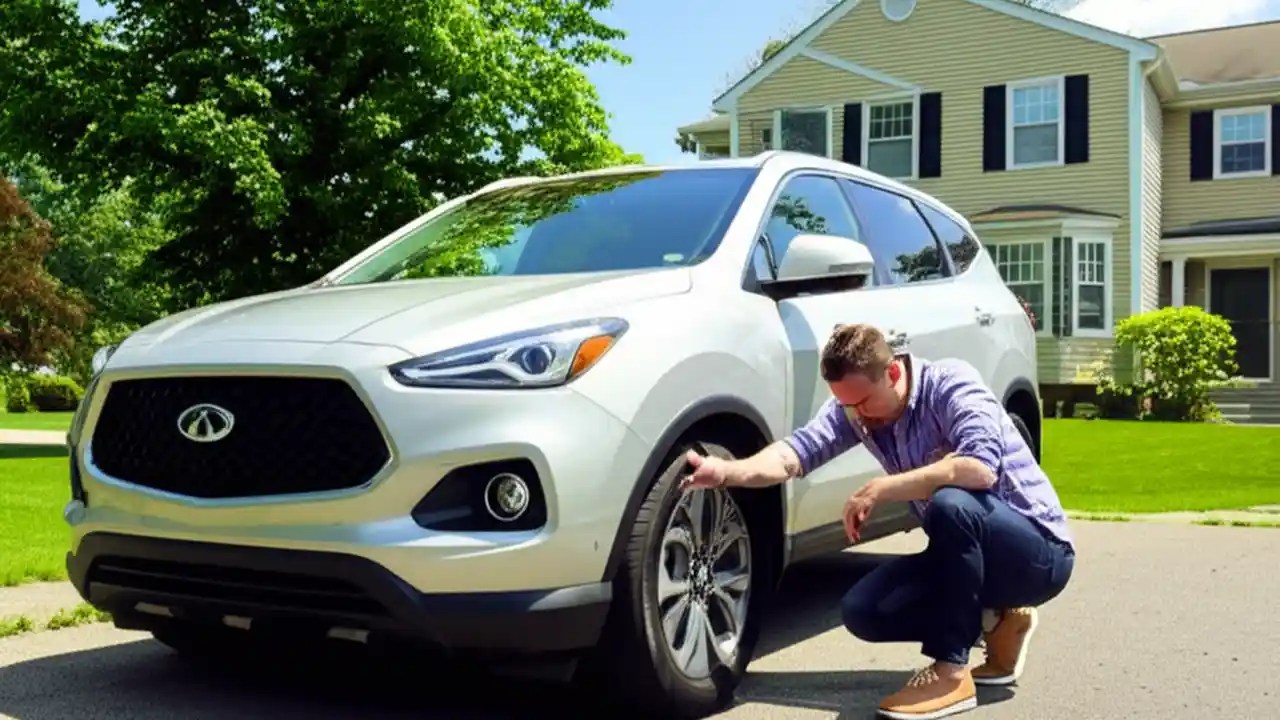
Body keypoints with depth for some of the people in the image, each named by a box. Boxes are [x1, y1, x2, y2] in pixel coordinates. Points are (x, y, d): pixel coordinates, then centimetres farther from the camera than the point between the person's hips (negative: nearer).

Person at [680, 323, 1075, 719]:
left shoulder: (951, 383, -23)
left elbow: (980, 468, -39)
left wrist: (878, 490, -32)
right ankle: (996, 623, 8)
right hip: (966, 551, 7)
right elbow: (793, 454, -18)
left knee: (951, 502, -37)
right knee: (862, 611, -9)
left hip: (1039, 550, -7)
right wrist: (724, 472, -37)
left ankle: (951, 673, -23)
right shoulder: (853, 405, -5)